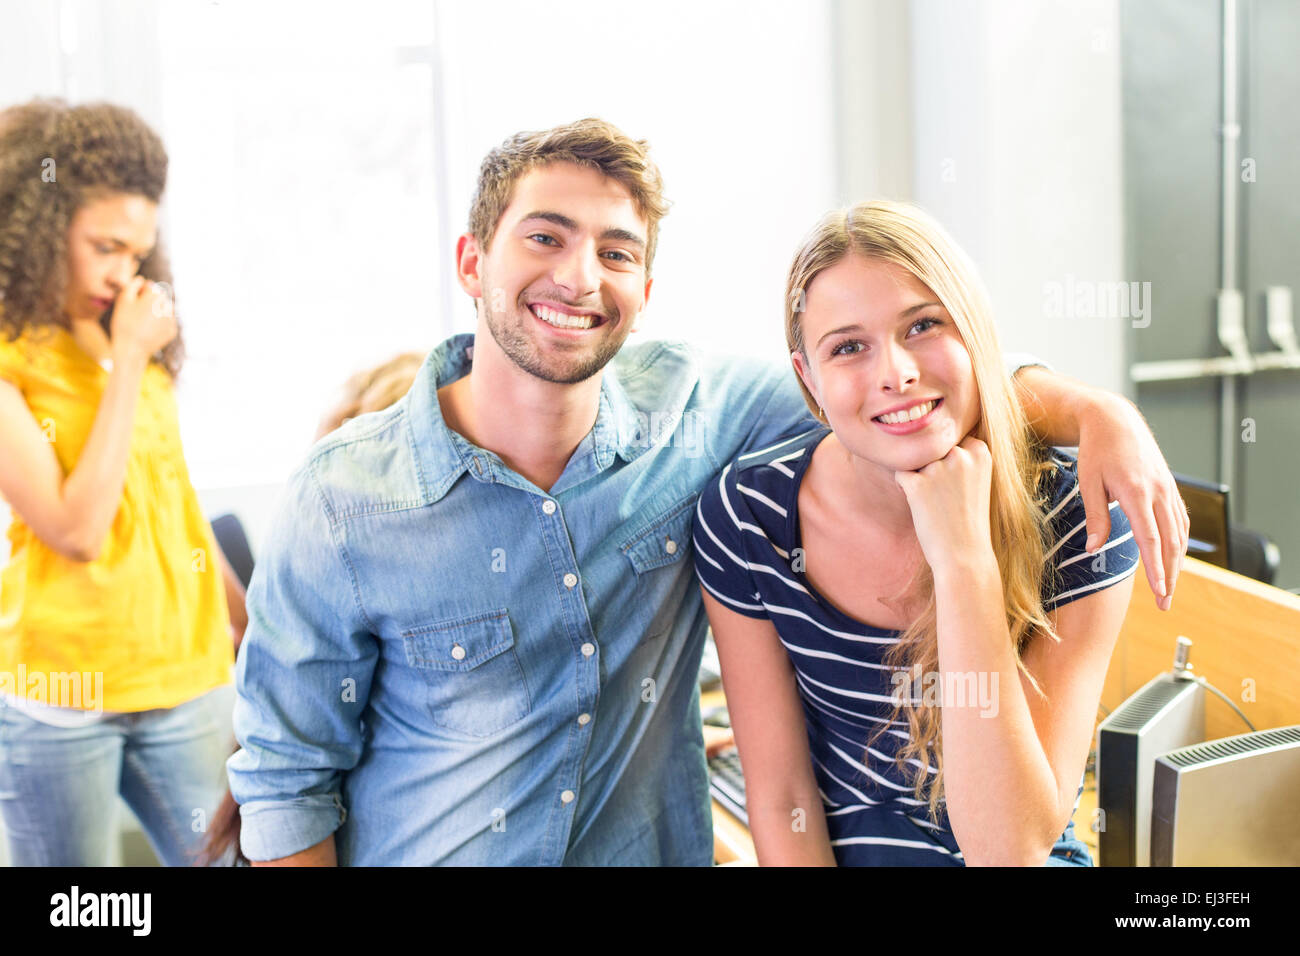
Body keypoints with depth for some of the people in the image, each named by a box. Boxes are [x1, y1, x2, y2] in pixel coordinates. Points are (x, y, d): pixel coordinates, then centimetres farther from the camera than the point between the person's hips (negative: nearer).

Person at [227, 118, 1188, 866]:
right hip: (419, 853, -2)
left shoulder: (687, 409, -12)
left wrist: (1096, 410, -19)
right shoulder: (343, 504, -17)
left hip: (657, 848, 3)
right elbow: (288, 783, -8)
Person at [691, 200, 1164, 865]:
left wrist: (964, 561, -28)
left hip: (1034, 856, 0)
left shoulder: (1079, 517, -17)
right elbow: (781, 799, -5)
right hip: (845, 849, 1)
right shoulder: (744, 517, -14)